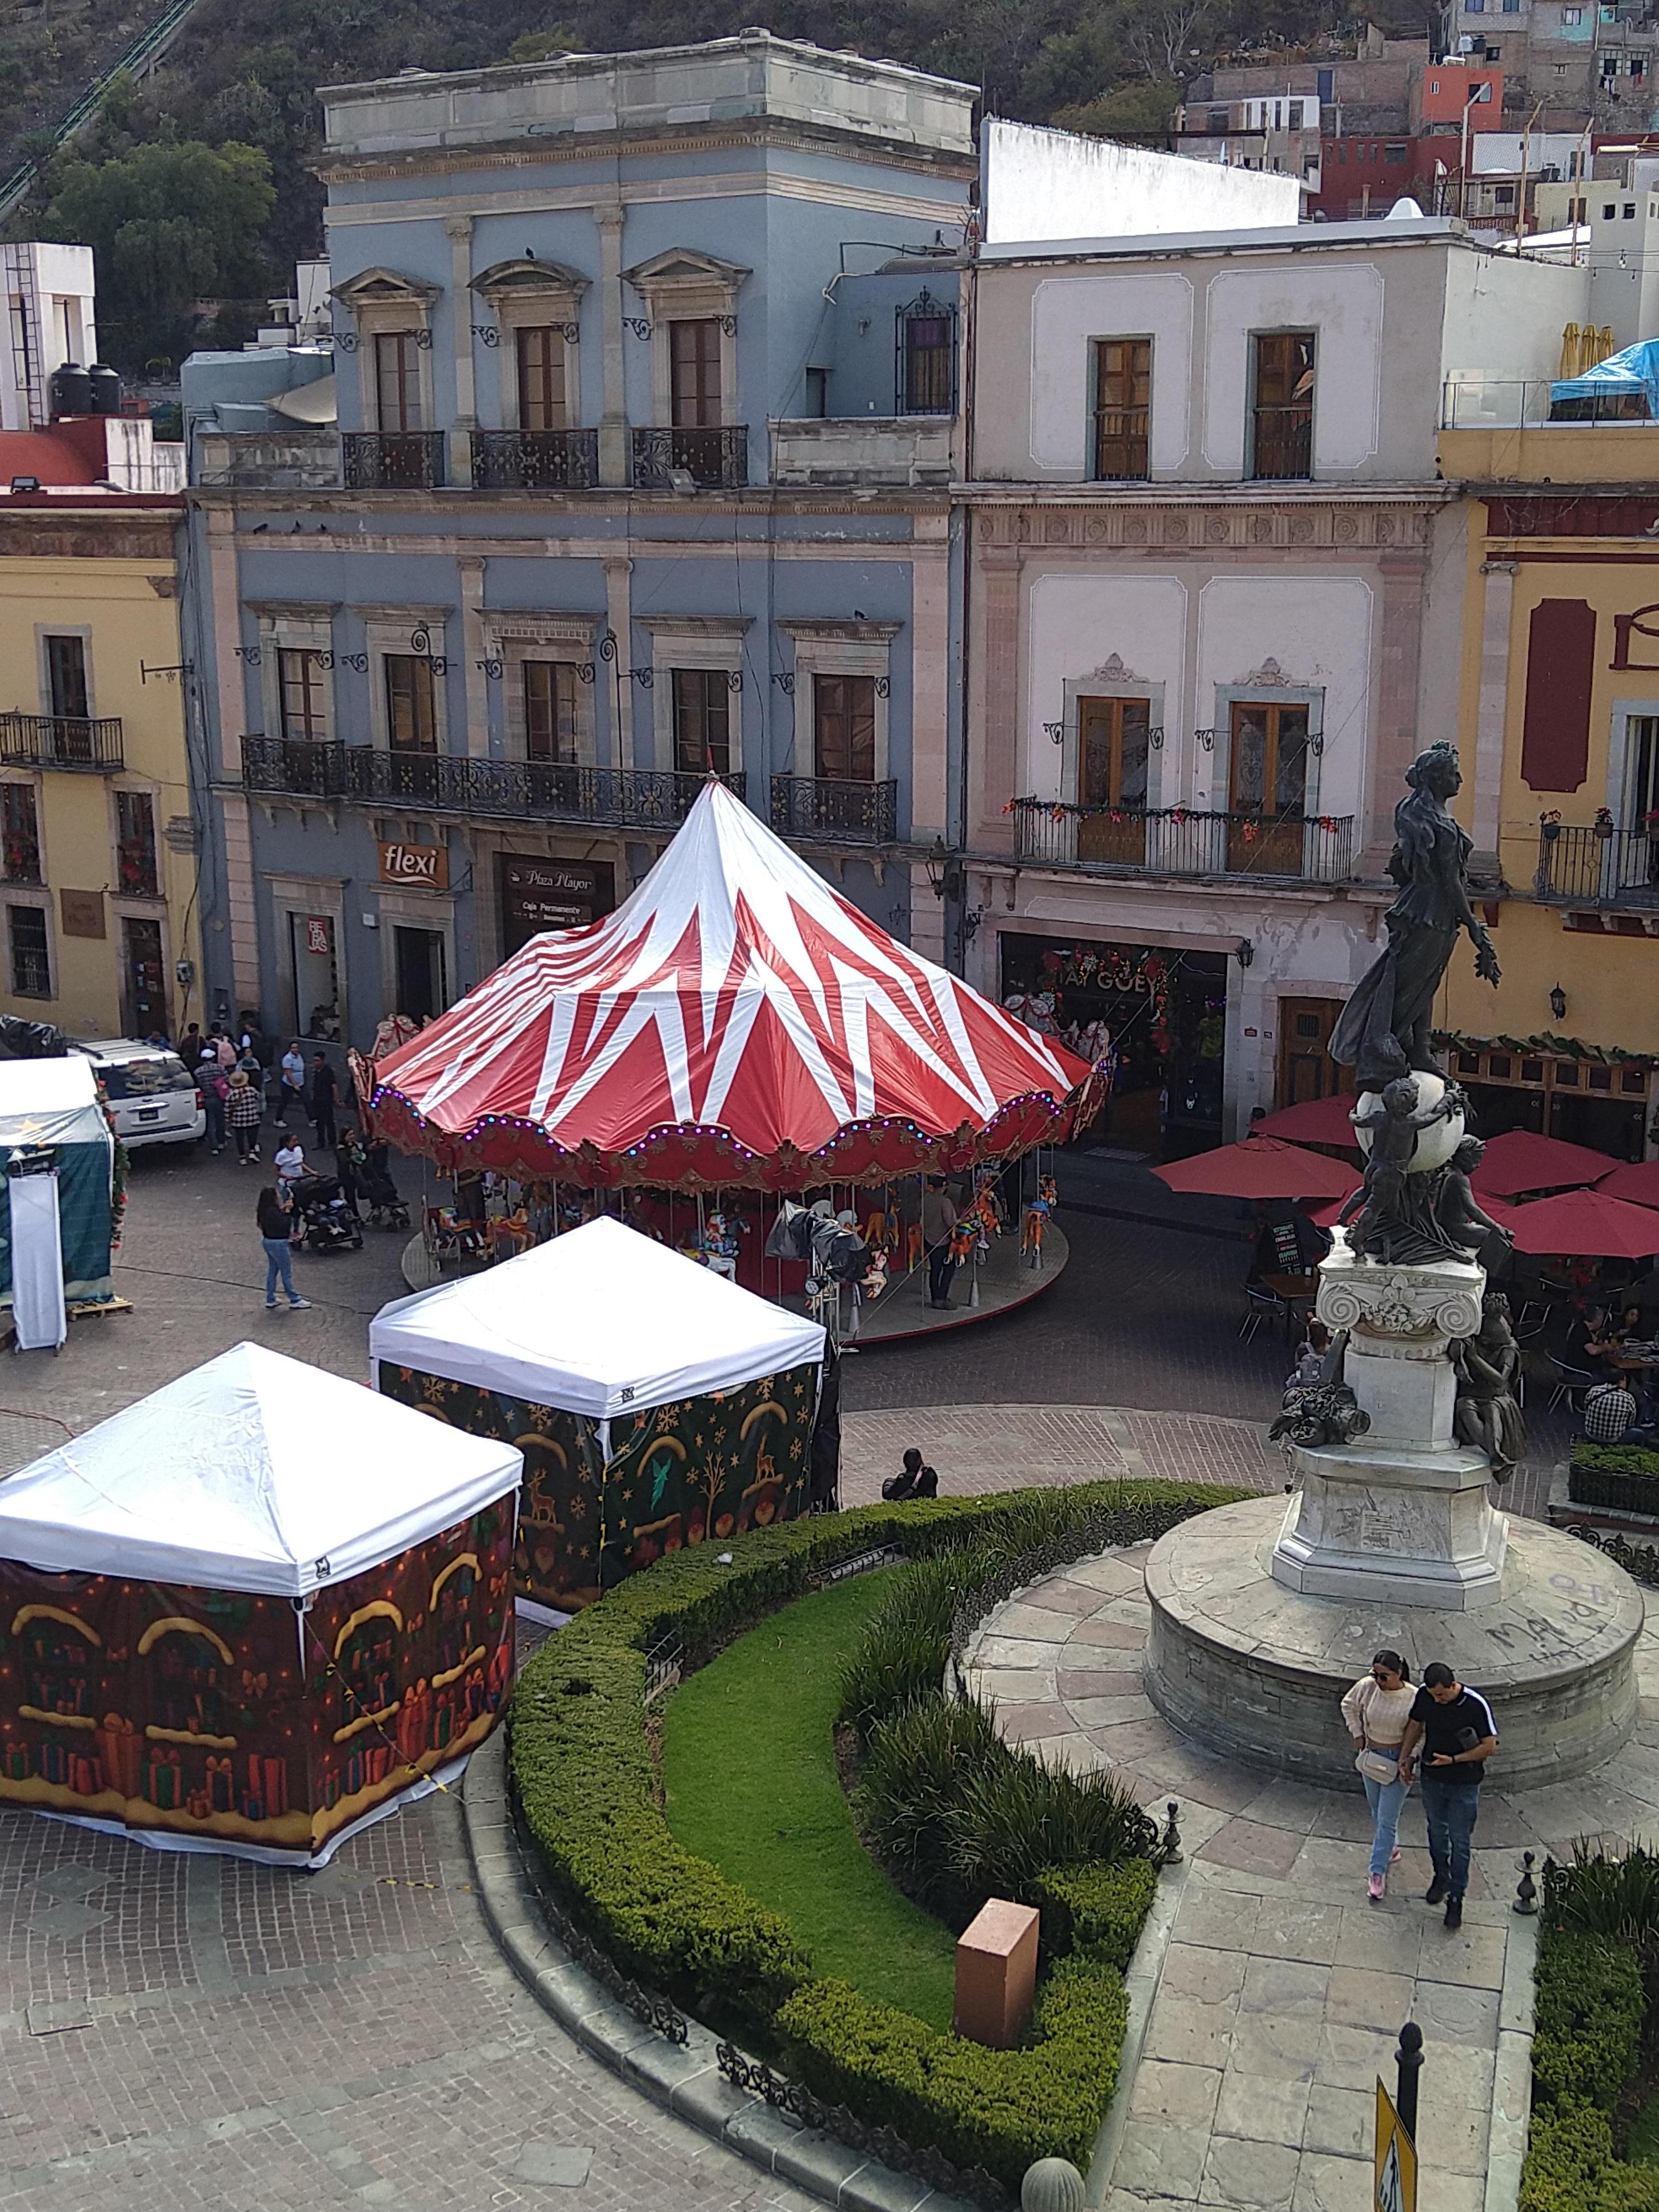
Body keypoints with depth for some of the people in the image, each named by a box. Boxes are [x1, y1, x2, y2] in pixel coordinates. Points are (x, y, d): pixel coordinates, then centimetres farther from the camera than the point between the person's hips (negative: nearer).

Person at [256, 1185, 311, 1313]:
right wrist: (286, 1212, -19)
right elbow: (284, 1226, -25)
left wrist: (283, 1211, 2)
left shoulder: (265, 1210, 3)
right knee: (287, 1273, 1)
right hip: (278, 1243, -9)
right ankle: (295, 1301, 9)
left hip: (268, 1241, 9)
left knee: (272, 1271, 18)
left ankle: (270, 1300, 24)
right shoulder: (273, 1211, -26)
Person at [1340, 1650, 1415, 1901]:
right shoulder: (1367, 1686, -13)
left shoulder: (1413, 1698, -21)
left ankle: (1378, 1872, 9)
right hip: (1371, 1757, 4)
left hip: (1398, 1761, -4)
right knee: (1377, 1813, 19)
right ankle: (1389, 1851, 43)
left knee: (1386, 1820, -1)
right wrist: (1358, 1734, 3)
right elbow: (1349, 1706, 7)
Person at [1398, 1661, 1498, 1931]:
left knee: (1459, 1842, 3)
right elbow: (1415, 1725, 7)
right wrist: (1405, 1758, 2)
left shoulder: (1476, 1705, -24)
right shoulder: (1424, 1696, -12)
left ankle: (1456, 1898, 17)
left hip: (1464, 1784, -4)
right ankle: (1441, 1877, 43)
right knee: (1436, 1831, 21)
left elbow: (1490, 1747, -17)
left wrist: (1453, 1760, -21)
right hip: (1432, 1778, 4)